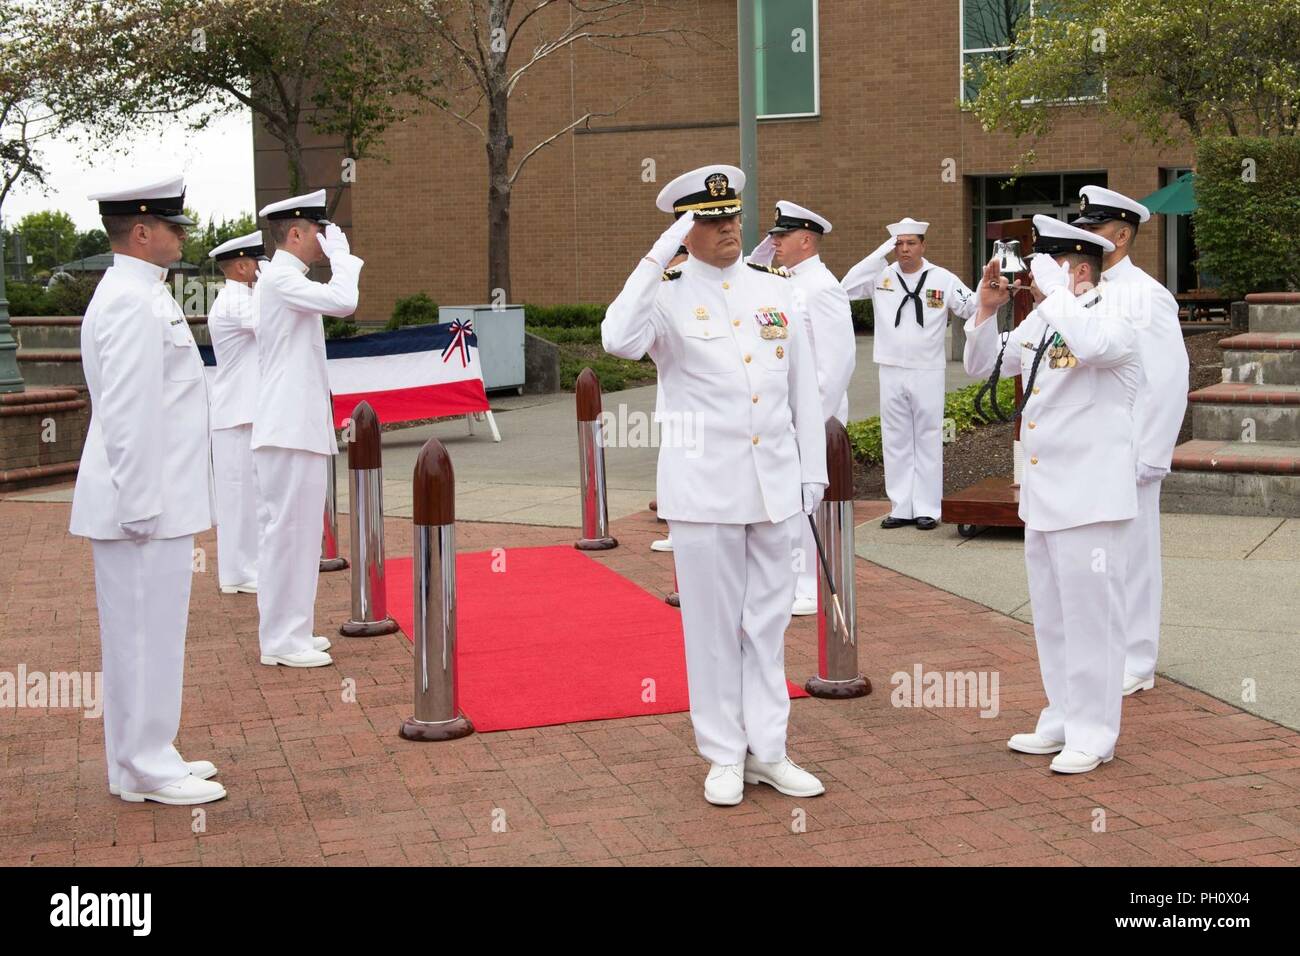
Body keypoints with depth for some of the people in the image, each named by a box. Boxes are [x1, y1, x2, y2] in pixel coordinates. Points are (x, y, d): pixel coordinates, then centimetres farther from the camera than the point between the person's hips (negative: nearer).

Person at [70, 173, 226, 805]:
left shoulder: (140, 295, 16)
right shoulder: (131, 303, -16)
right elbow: (127, 414, -21)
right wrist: (141, 507, -21)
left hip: (155, 501, 10)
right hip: (143, 505, -10)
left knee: (148, 634, 15)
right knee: (143, 635, -2)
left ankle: (148, 757, 25)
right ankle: (144, 771, 7)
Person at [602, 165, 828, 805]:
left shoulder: (776, 291, 8)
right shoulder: (667, 296, -4)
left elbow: (803, 388, 11)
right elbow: (619, 342, -26)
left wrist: (813, 472, 7)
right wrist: (661, 255, -24)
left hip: (775, 484, 4)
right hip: (704, 487, -4)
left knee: (768, 620, 11)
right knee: (714, 624, 5)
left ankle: (768, 751, 21)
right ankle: (725, 757, 16)